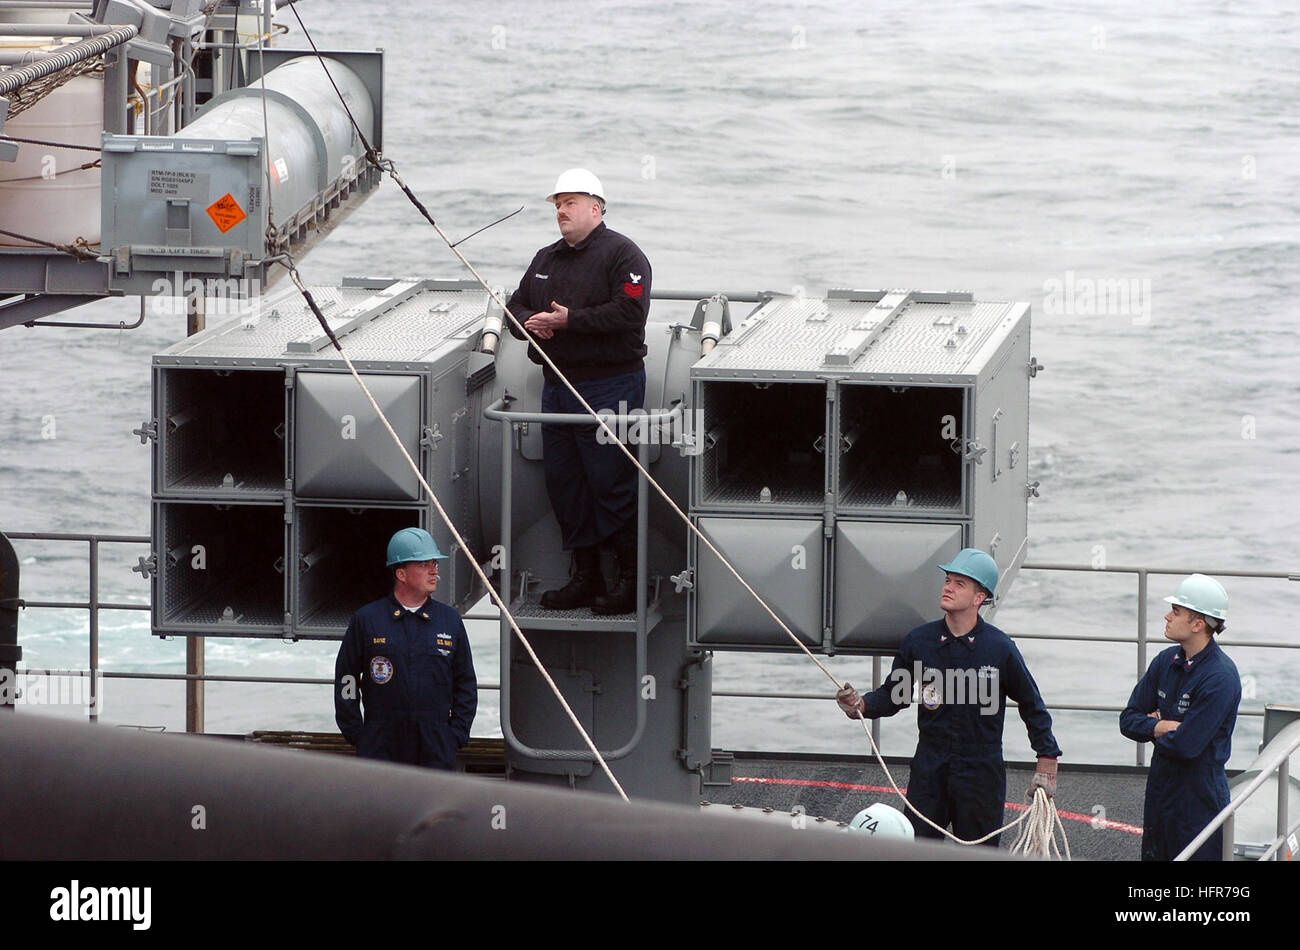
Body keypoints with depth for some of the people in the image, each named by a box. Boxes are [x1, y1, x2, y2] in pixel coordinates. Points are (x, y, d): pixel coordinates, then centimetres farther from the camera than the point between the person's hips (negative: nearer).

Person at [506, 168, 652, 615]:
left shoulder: (621, 254, -7)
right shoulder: (546, 259, 18)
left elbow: (630, 311, -20)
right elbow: (517, 305, 23)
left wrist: (570, 320, -20)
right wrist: (528, 322, -1)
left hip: (610, 386, -8)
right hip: (557, 384, 8)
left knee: (611, 482, -8)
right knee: (563, 482, 9)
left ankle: (630, 579, -1)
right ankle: (585, 576, 18)